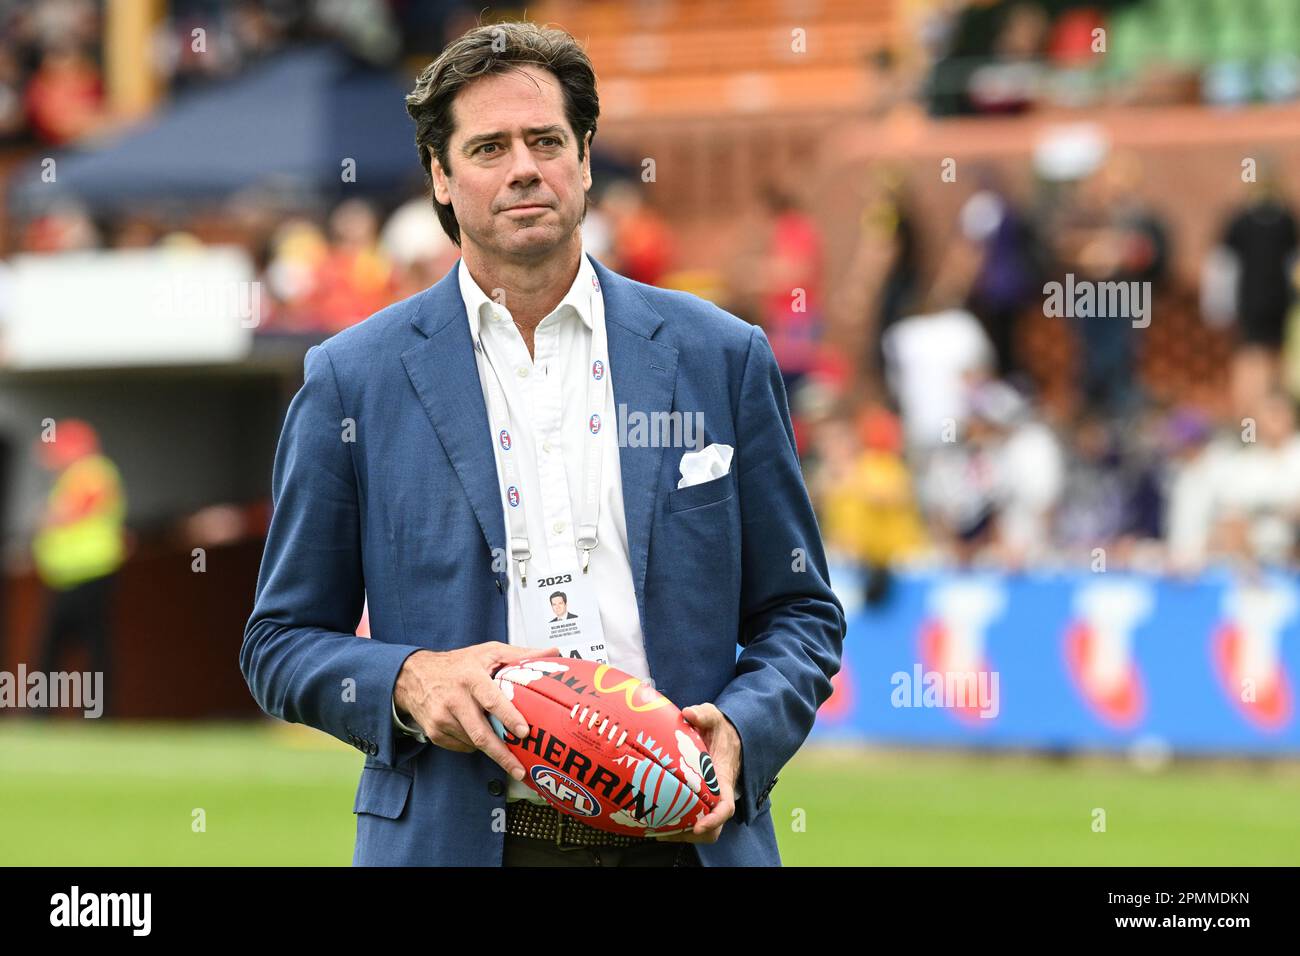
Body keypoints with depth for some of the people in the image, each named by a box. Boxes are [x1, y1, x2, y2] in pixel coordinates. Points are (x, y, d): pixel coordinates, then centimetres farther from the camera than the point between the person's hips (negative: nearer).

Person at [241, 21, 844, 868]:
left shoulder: (721, 359, 7)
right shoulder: (353, 379, 4)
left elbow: (798, 612, 11)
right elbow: (284, 641, 6)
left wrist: (740, 731, -9)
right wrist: (406, 682, -13)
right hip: (457, 840, -1)